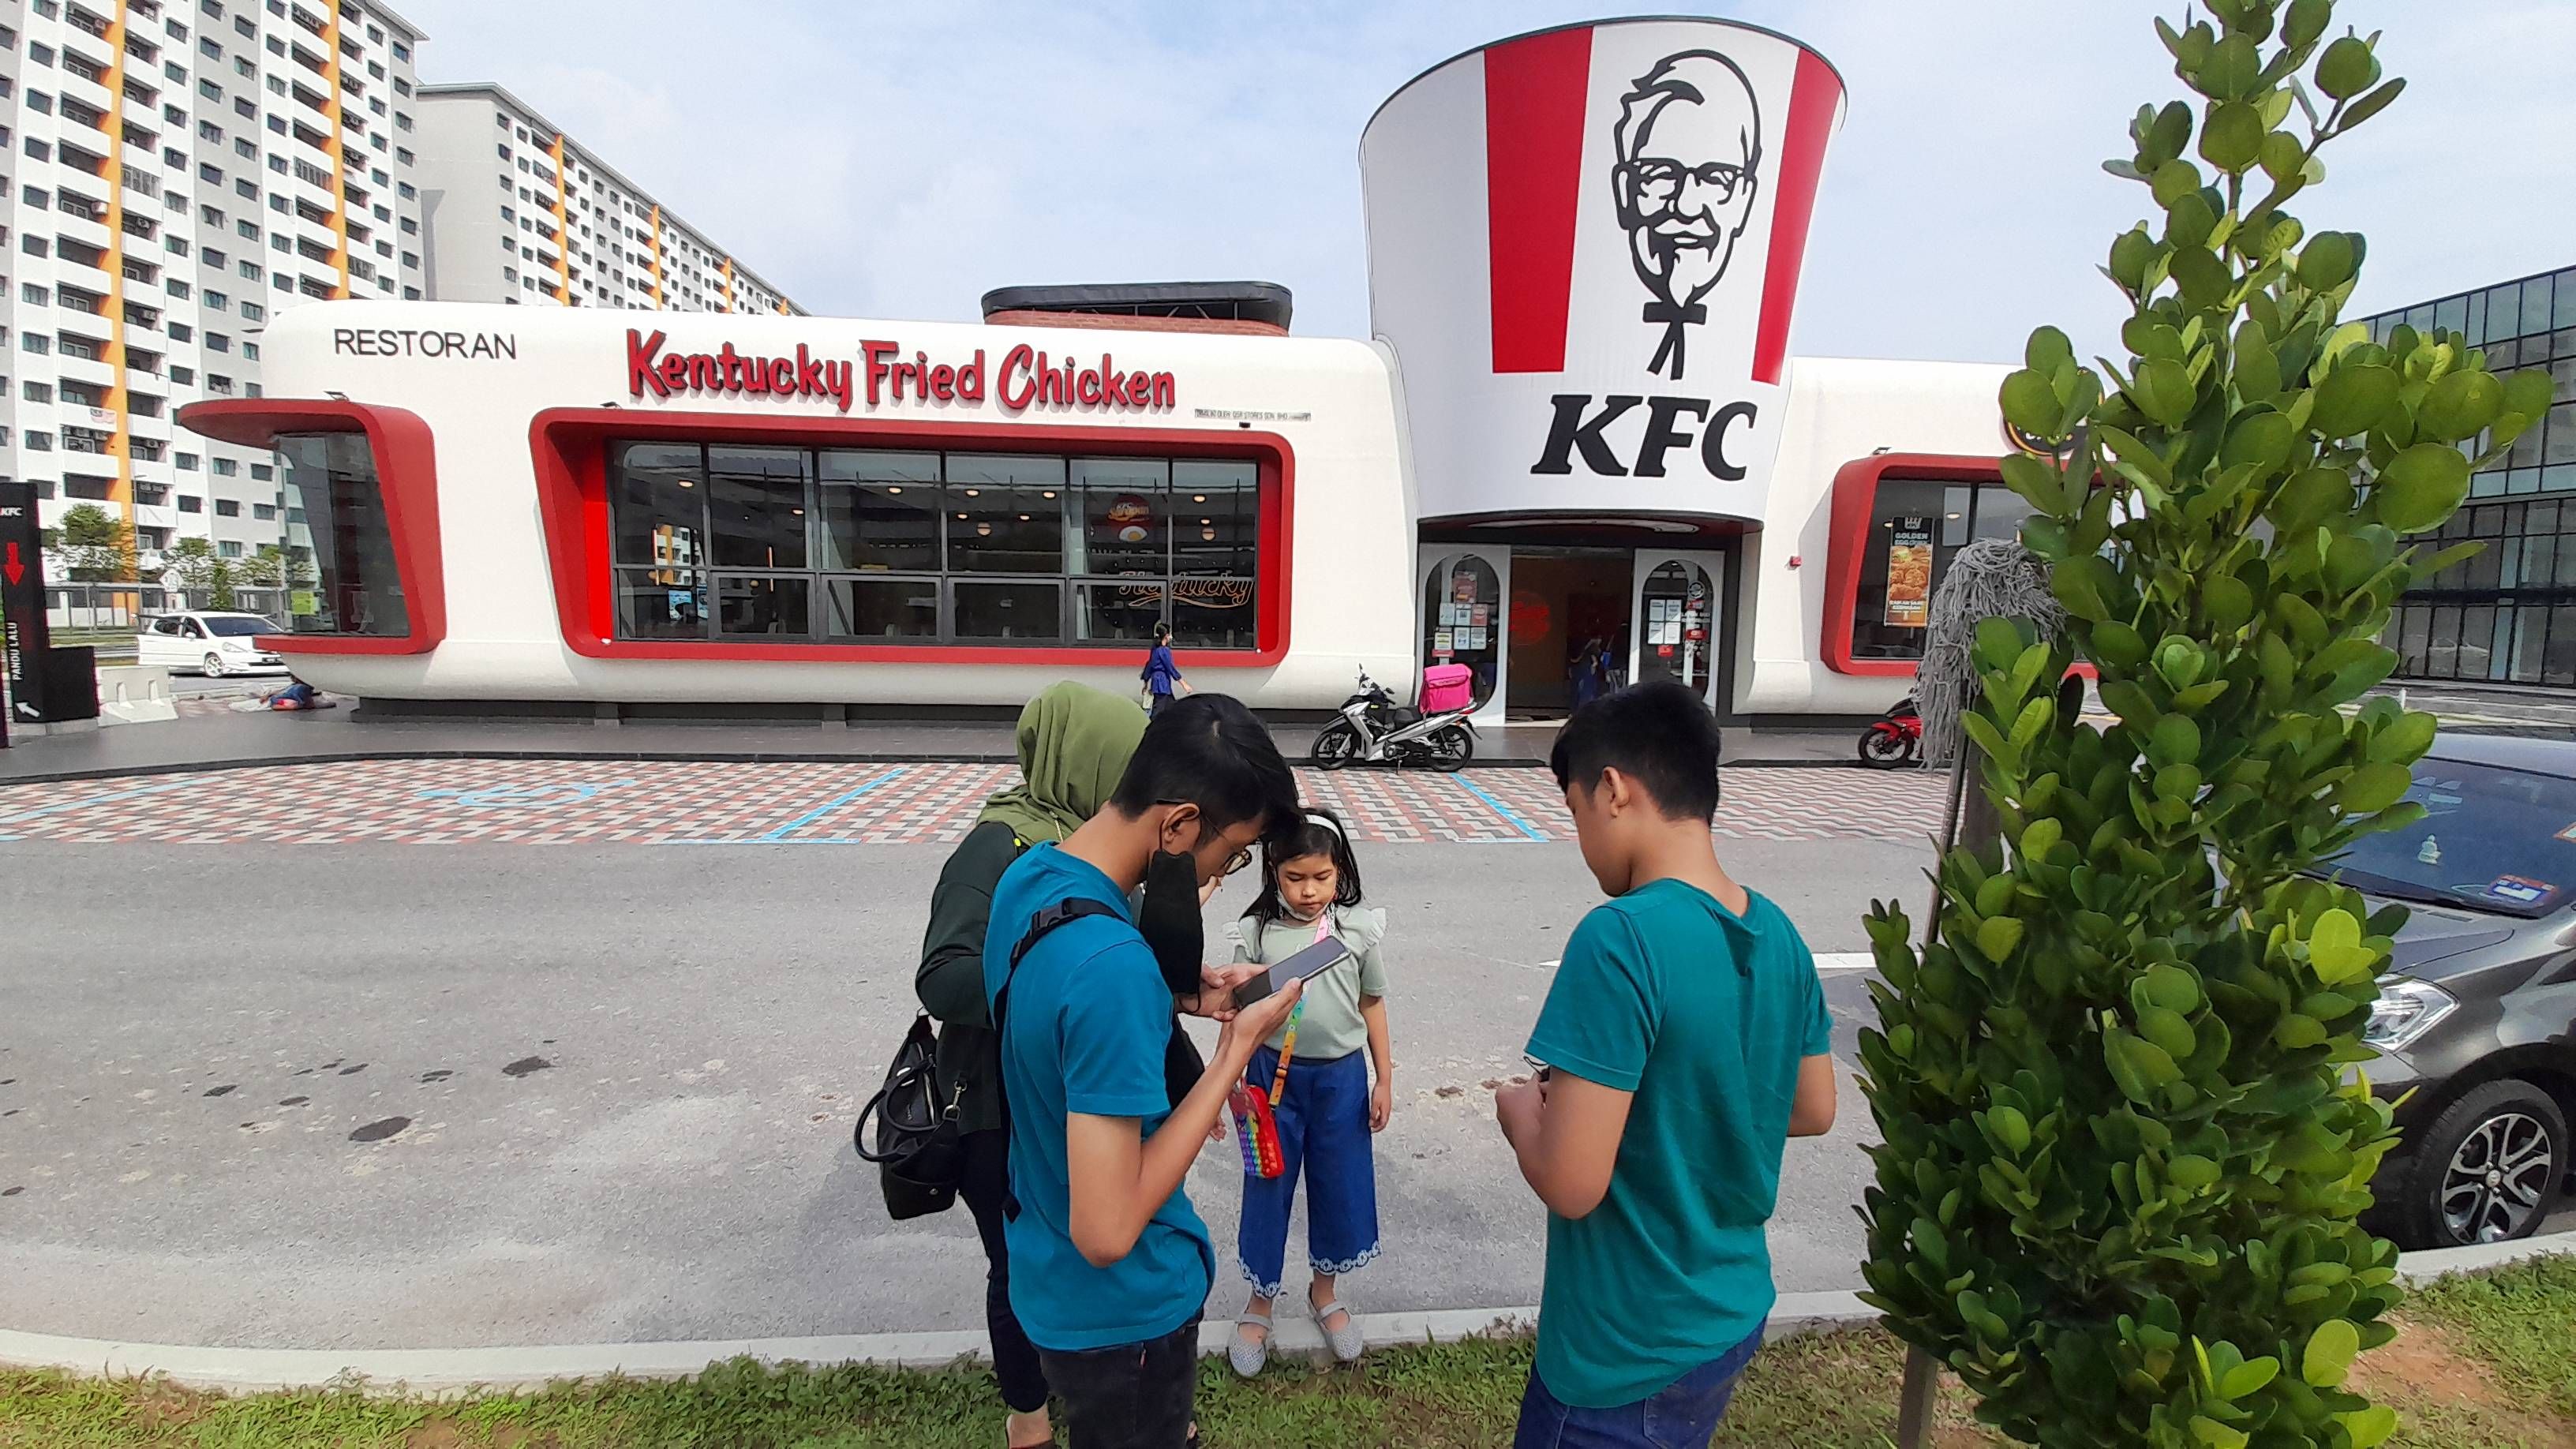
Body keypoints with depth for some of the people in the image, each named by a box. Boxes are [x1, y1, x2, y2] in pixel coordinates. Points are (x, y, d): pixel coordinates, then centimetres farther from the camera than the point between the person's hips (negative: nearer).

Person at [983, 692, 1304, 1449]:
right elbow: (1106, 1231, -32)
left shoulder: (1027, 874, -8)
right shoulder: (1114, 963, -36)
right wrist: (1236, 1049, -27)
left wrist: (1179, 995, -3)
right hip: (1121, 1312, -8)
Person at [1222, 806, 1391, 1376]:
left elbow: (1372, 1005, 4)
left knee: (1340, 1184, 14)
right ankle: (1260, 1304, 32)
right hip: (1274, 1075, -1)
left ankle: (1324, 1291, 40)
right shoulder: (1257, 931, -10)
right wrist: (1237, 1084, -10)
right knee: (1267, 1189, 10)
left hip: (1341, 1076, 2)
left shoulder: (1359, 928, -6)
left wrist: (1384, 1080, 6)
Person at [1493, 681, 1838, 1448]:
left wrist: (1520, 1111, -8)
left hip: (1630, 1356, -7)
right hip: (1733, 1319, 7)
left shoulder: (1621, 938, -28)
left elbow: (1571, 1184, -27)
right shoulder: (1778, 934, -4)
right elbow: (1813, 1111, 10)